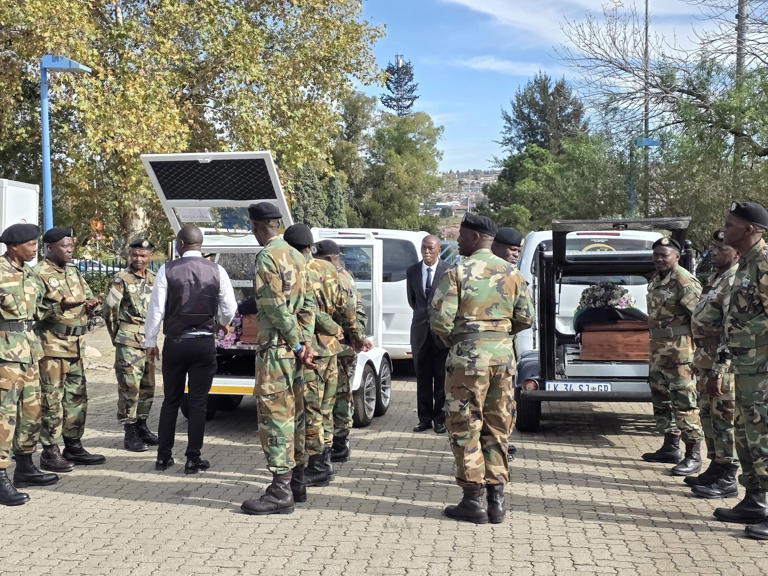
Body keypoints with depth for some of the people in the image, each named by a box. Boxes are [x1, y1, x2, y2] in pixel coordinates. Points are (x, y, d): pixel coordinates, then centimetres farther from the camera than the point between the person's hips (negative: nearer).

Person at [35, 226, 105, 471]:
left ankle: (74, 446, 23)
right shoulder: (40, 274, -9)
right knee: (51, 399, -4)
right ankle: (50, 453, 3)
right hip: (51, 346, -8)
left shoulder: (74, 272, 16)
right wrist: (59, 307, -27)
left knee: (77, 396, 12)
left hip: (76, 344, 8)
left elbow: (89, 299, 23)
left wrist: (92, 305, 1)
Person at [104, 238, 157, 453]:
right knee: (130, 386, -6)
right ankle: (129, 433, 0)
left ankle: (141, 426, 25)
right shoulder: (121, 279, -7)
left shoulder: (154, 279, 11)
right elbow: (109, 309, -7)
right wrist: (117, 336, 1)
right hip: (129, 341, -7)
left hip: (149, 339, 7)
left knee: (148, 385, 12)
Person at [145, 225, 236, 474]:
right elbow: (229, 309, 1)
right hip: (204, 343, 0)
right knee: (198, 402, 6)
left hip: (174, 343, 0)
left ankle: (163, 456, 18)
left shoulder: (167, 270, -5)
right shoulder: (217, 271, -2)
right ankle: (193, 459, 8)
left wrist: (150, 342, 4)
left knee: (170, 400, 12)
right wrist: (221, 324, 23)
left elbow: (156, 309, -5)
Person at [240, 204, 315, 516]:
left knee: (274, 416, -6)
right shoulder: (296, 256, 14)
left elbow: (276, 307, -19)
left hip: (275, 347, -9)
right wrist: (304, 341, 4)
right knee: (288, 415, 15)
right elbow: (308, 303, 11)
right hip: (294, 347, 9)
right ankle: (291, 480, 23)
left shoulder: (267, 257, -13)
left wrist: (296, 344, -12)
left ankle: (280, 491, -4)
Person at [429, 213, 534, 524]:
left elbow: (440, 319, -13)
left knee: (465, 429, 4)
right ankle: (496, 501, 15)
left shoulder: (457, 272, -8)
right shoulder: (512, 273, 8)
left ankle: (473, 501, 6)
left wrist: (451, 340, 6)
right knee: (496, 429, 12)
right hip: (504, 355, 5)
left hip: (468, 357, -5)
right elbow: (525, 318, 9)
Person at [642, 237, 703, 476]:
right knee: (661, 398, 16)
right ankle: (670, 448, 27)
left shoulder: (684, 282, -15)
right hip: (658, 348, 10)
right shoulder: (655, 280, 14)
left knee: (684, 401, -7)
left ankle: (693, 456, 0)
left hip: (679, 349, -10)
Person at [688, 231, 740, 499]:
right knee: (708, 416, 16)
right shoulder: (717, 278, 18)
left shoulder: (735, 281, -16)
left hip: (723, 361, -10)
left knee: (723, 417, -4)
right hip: (706, 359, 10)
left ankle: (728, 479, 3)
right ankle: (716, 468, 28)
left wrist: (717, 371, -24)